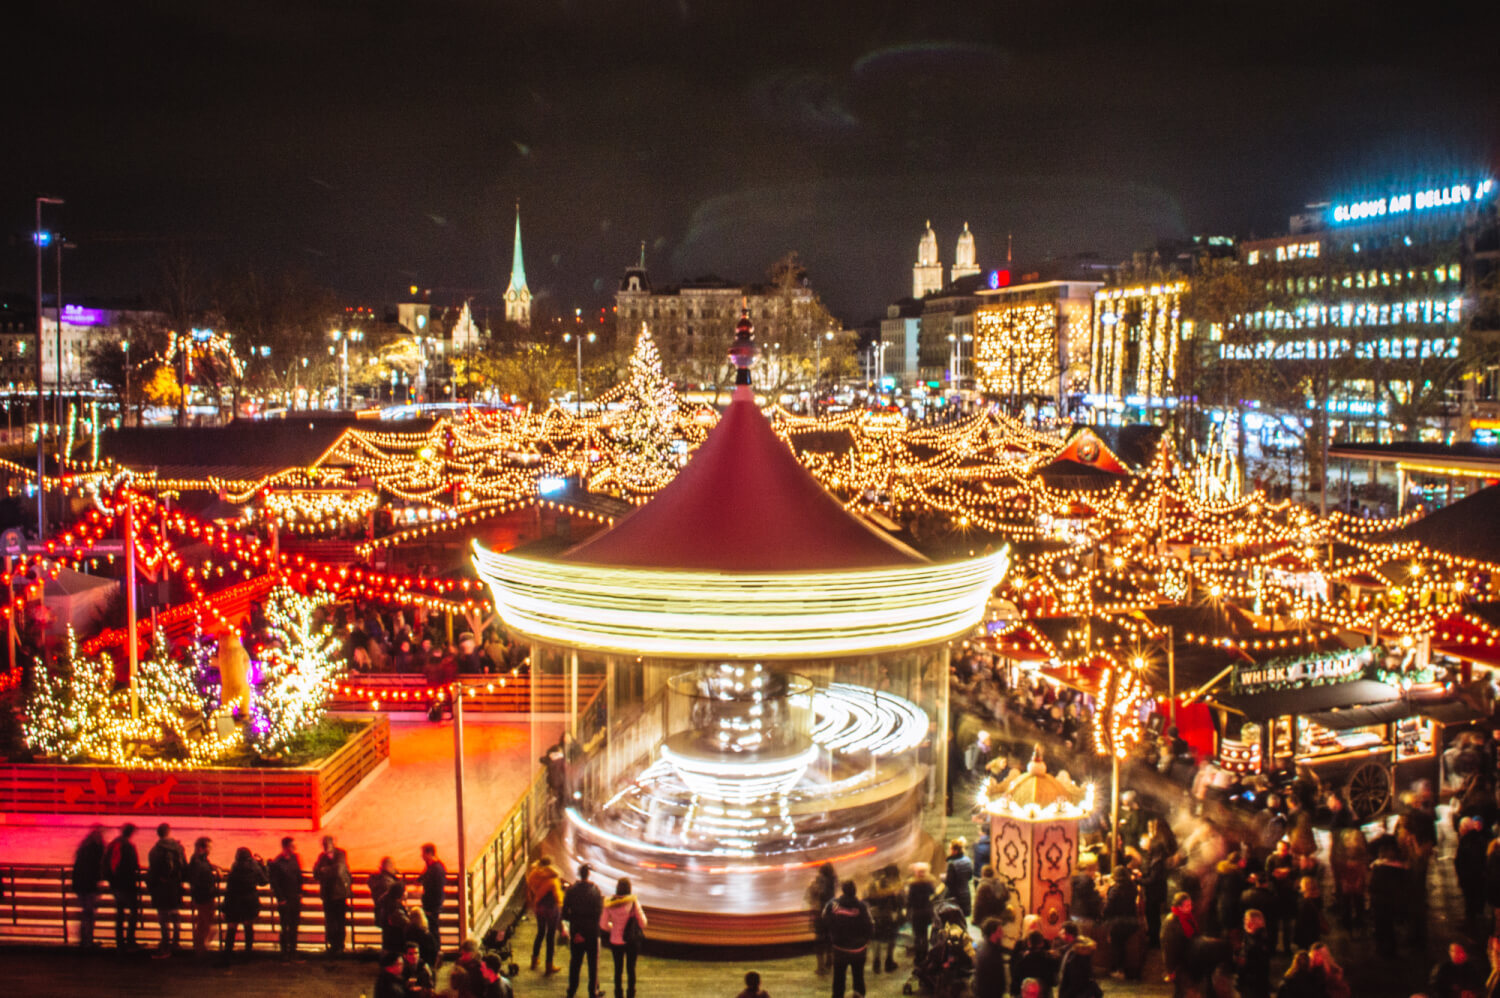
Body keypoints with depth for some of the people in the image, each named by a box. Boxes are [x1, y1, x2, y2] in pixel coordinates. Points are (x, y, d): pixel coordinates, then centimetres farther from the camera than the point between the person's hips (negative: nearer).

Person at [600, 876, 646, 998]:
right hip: (631, 941, -2)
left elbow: (603, 925, -3)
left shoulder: (609, 903, -8)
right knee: (631, 969, 13)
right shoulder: (633, 902, -15)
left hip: (615, 941, 2)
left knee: (618, 969, 16)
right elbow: (642, 922, -8)